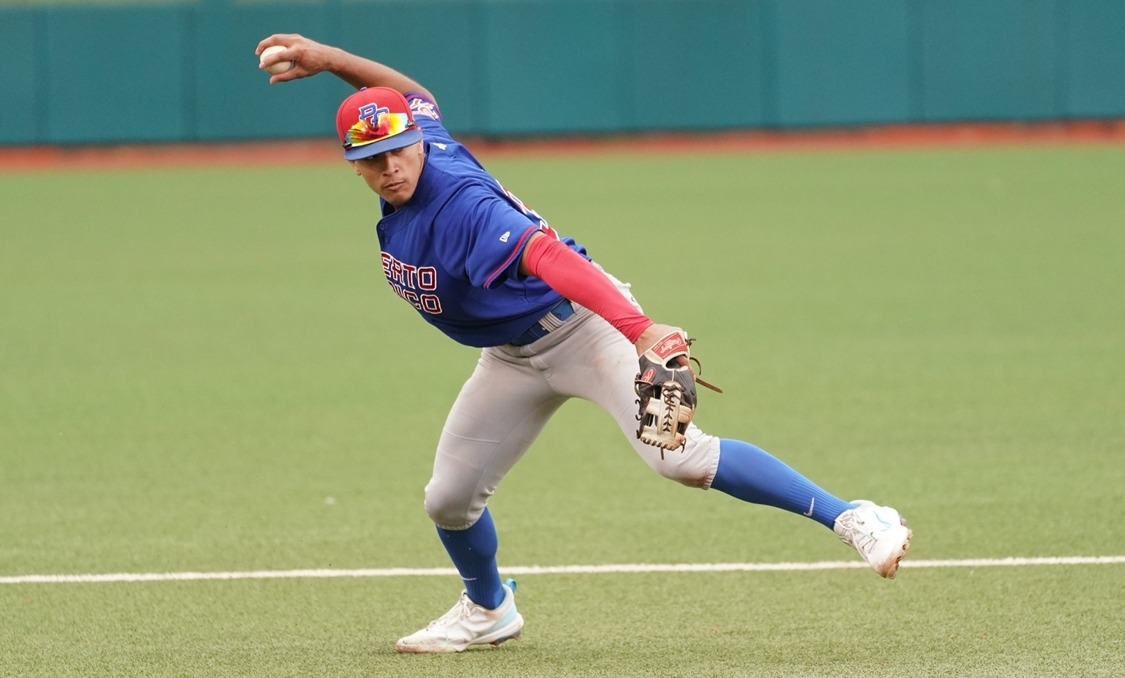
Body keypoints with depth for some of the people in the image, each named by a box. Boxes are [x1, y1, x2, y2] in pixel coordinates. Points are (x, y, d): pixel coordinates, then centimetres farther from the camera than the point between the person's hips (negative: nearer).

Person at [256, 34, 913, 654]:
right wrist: (328, 59, 9)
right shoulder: (407, 173, -7)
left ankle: (853, 518, -28)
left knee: (678, 455, -28)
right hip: (515, 358, 9)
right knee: (450, 499, 10)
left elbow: (545, 255, -48)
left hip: (579, 322, -9)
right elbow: (414, 95, 17)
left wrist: (639, 329, -62)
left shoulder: (458, 202, -31)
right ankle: (488, 611, 40)